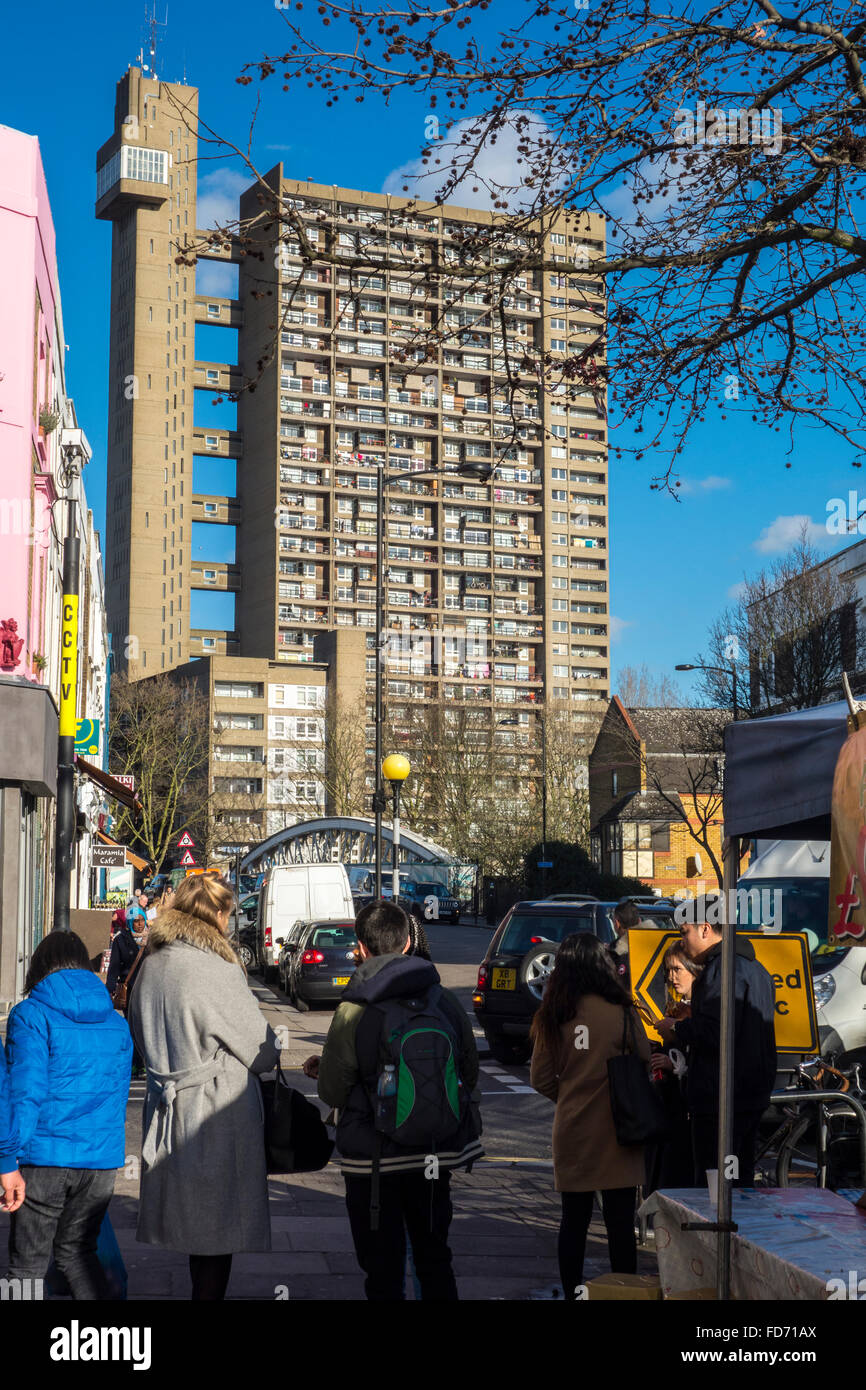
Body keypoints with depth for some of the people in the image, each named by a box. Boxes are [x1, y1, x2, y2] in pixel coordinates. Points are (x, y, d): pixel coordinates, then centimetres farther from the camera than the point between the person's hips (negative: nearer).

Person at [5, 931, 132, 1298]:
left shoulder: (30, 1016, -7)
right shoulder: (117, 1024, 9)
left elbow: (24, 1093, -13)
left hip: (44, 1157, -4)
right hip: (102, 1158, 5)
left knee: (28, 1262, 6)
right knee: (76, 1251, 17)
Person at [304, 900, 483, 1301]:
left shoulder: (354, 1012, -15)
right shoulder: (445, 1002, -2)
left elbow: (332, 1093, -10)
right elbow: (470, 1074, 7)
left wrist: (320, 1069, 11)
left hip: (375, 1161, -4)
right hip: (436, 1156, 4)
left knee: (383, 1270, 7)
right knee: (434, 1260, 19)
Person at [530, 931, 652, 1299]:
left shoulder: (552, 1017, -4)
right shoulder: (621, 1013, -12)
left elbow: (541, 1079, 1)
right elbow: (646, 1066, -1)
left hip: (571, 1132, 3)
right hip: (615, 1132, -3)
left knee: (573, 1221, 12)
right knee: (620, 1222, 4)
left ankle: (572, 1293, 18)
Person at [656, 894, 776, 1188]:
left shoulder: (724, 967, -15)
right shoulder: (756, 968, 18)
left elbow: (716, 1032, -25)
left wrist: (677, 1029, -8)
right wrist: (687, 1025, 19)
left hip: (720, 1099, -10)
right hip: (753, 1097, 10)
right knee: (740, 1183, 16)